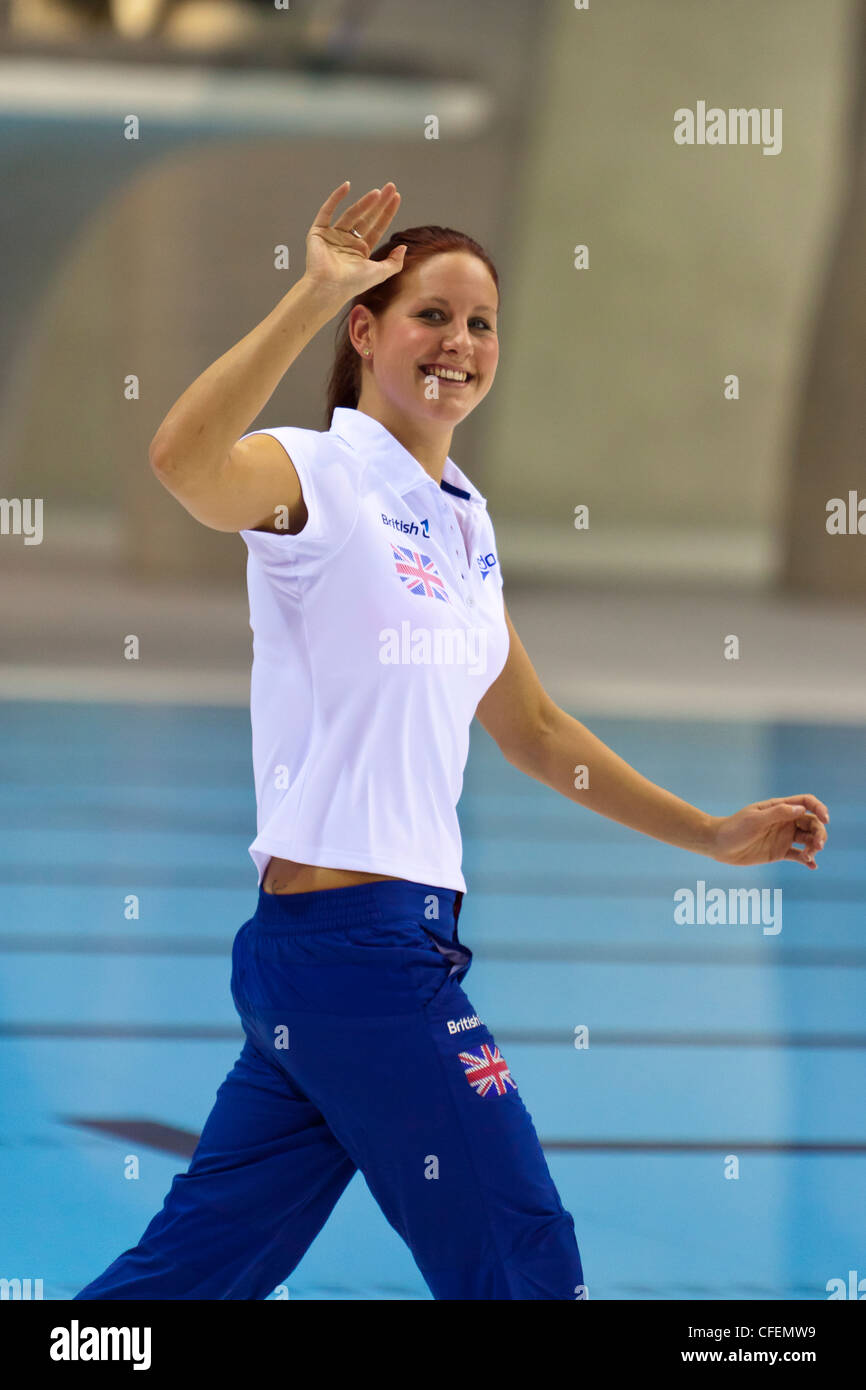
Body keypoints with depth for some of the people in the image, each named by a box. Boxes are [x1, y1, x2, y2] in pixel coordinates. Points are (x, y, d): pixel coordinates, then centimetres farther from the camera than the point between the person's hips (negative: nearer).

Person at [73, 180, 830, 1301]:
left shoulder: (465, 524, 17)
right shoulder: (315, 473, -8)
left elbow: (536, 734, 27)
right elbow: (184, 460, -33)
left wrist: (715, 836, 26)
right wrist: (315, 294, -38)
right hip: (352, 932, -8)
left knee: (194, 1270, 8)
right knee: (524, 1264, -3)